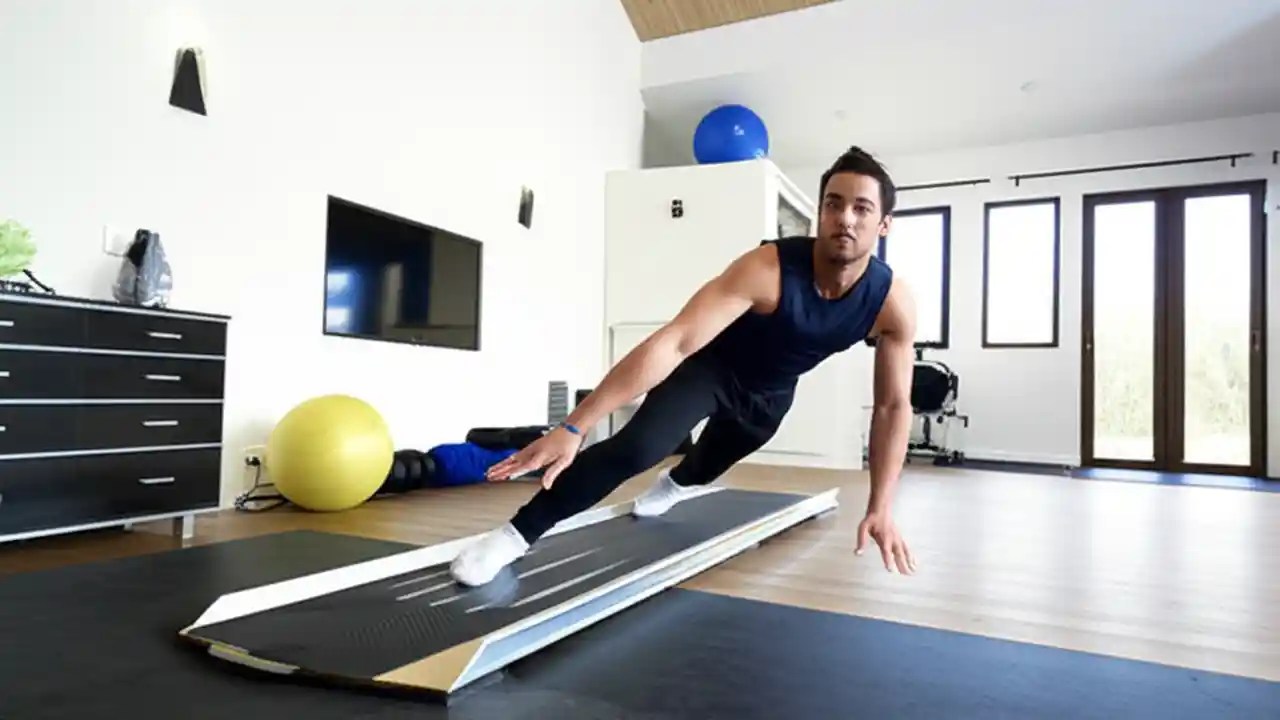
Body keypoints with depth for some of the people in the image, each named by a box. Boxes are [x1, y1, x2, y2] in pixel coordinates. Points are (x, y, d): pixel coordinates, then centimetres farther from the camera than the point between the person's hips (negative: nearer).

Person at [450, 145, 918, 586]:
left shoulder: (893, 302, -26)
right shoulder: (766, 269, -39)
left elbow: (894, 406, -16)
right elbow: (673, 342, -46)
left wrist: (879, 509, -21)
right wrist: (573, 427, -51)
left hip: (770, 393, 5)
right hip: (710, 365, -5)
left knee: (709, 464, 30)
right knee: (637, 447, -29)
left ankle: (673, 485, 68)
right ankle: (515, 535, -15)